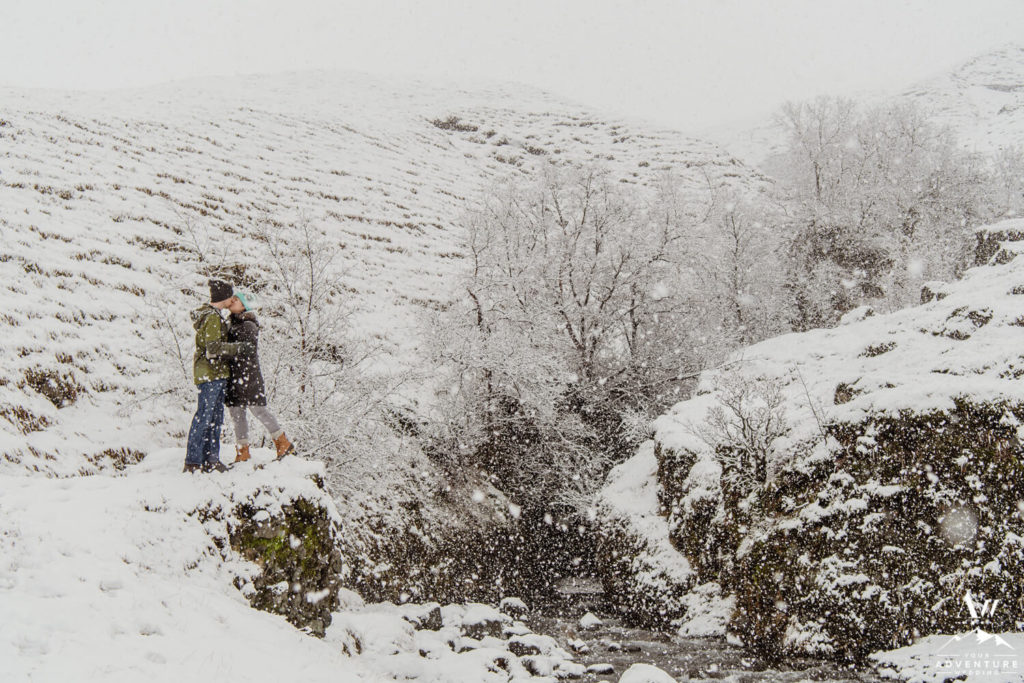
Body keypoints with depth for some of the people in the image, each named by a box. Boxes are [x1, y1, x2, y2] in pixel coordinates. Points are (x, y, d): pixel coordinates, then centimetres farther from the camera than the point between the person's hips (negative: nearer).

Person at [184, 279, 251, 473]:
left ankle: (211, 459, 15)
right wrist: (237, 347, -10)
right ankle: (193, 461, -4)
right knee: (205, 417, -7)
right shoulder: (213, 318, -16)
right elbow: (214, 349, -22)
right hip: (211, 374, -10)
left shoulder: (209, 315, 16)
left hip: (214, 374, 10)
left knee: (215, 418, 12)